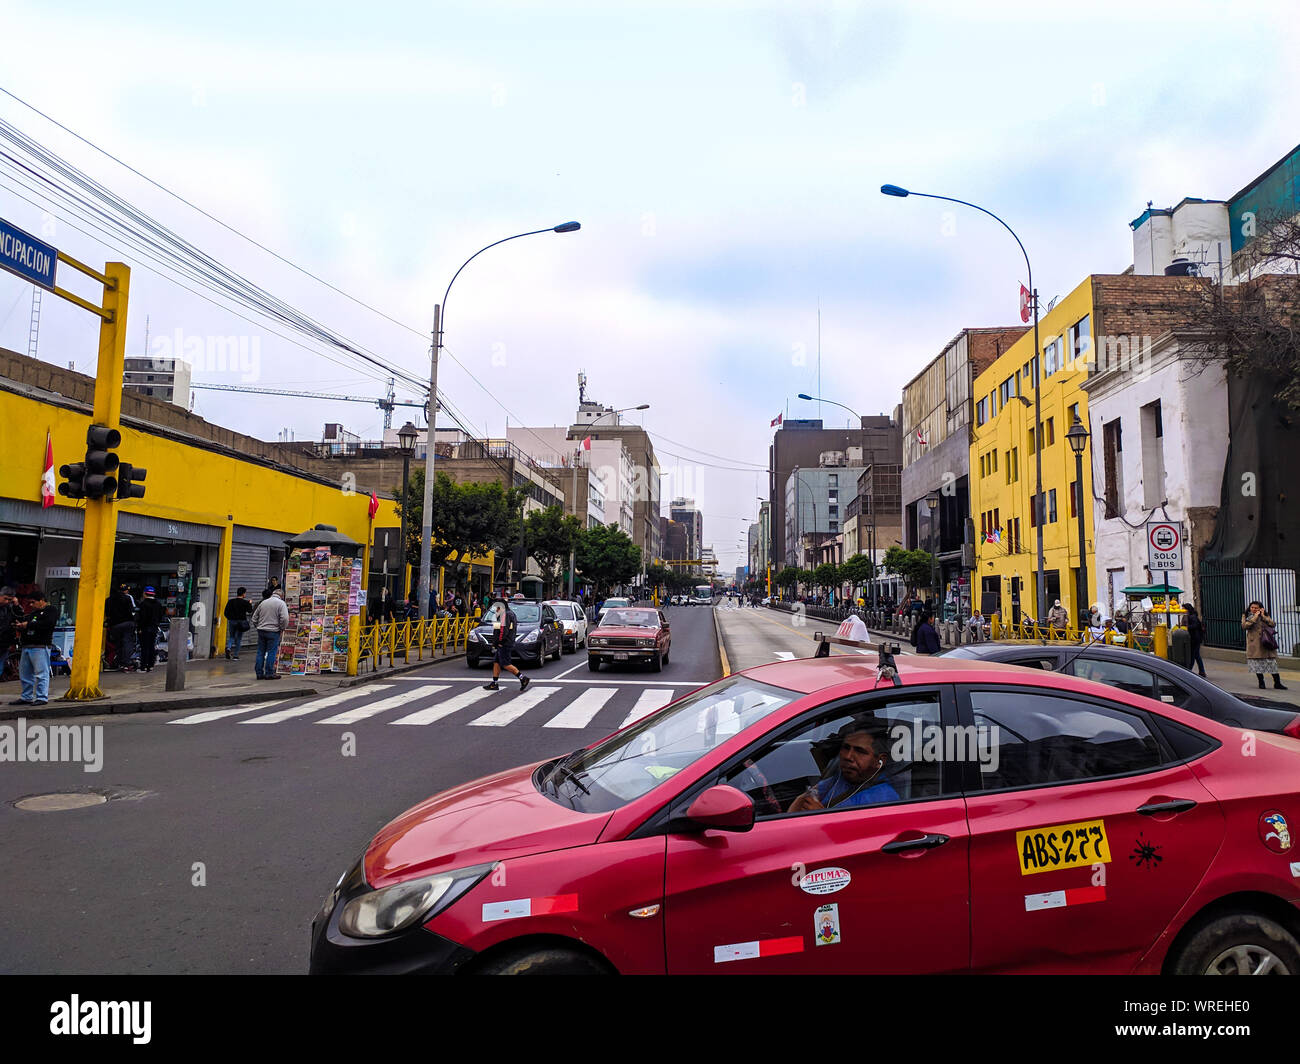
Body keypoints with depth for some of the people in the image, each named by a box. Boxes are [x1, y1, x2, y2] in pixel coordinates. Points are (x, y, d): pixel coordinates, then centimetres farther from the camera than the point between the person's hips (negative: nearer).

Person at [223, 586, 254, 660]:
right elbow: (250, 610, 0)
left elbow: (226, 612, 1)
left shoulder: (231, 601, 1)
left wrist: (230, 618, 17)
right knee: (238, 638, 6)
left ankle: (228, 648, -12)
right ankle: (235, 656, 8)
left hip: (232, 621, 3)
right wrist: (250, 604, 16)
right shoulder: (245, 602, -9)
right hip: (241, 622, -3)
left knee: (231, 637, 18)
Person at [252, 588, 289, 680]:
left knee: (260, 652, 10)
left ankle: (259, 673, 13)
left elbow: (254, 617, 17)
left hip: (261, 631, 5)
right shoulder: (281, 603, -7)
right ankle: (269, 673, 2)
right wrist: (282, 628, -2)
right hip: (273, 631, -5)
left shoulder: (263, 602, 12)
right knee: (272, 652, 0)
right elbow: (285, 619, -17)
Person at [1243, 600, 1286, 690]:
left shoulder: (1265, 615, 14)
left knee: (1272, 662, -1)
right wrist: (1255, 617, -10)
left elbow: (1272, 624, -2)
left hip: (1266, 642, 2)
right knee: (1257, 663, 2)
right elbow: (1244, 625, -12)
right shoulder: (1246, 616, 7)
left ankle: (1277, 683, 3)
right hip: (1254, 643, -2)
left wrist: (1263, 616, -6)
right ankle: (1261, 682, 12)